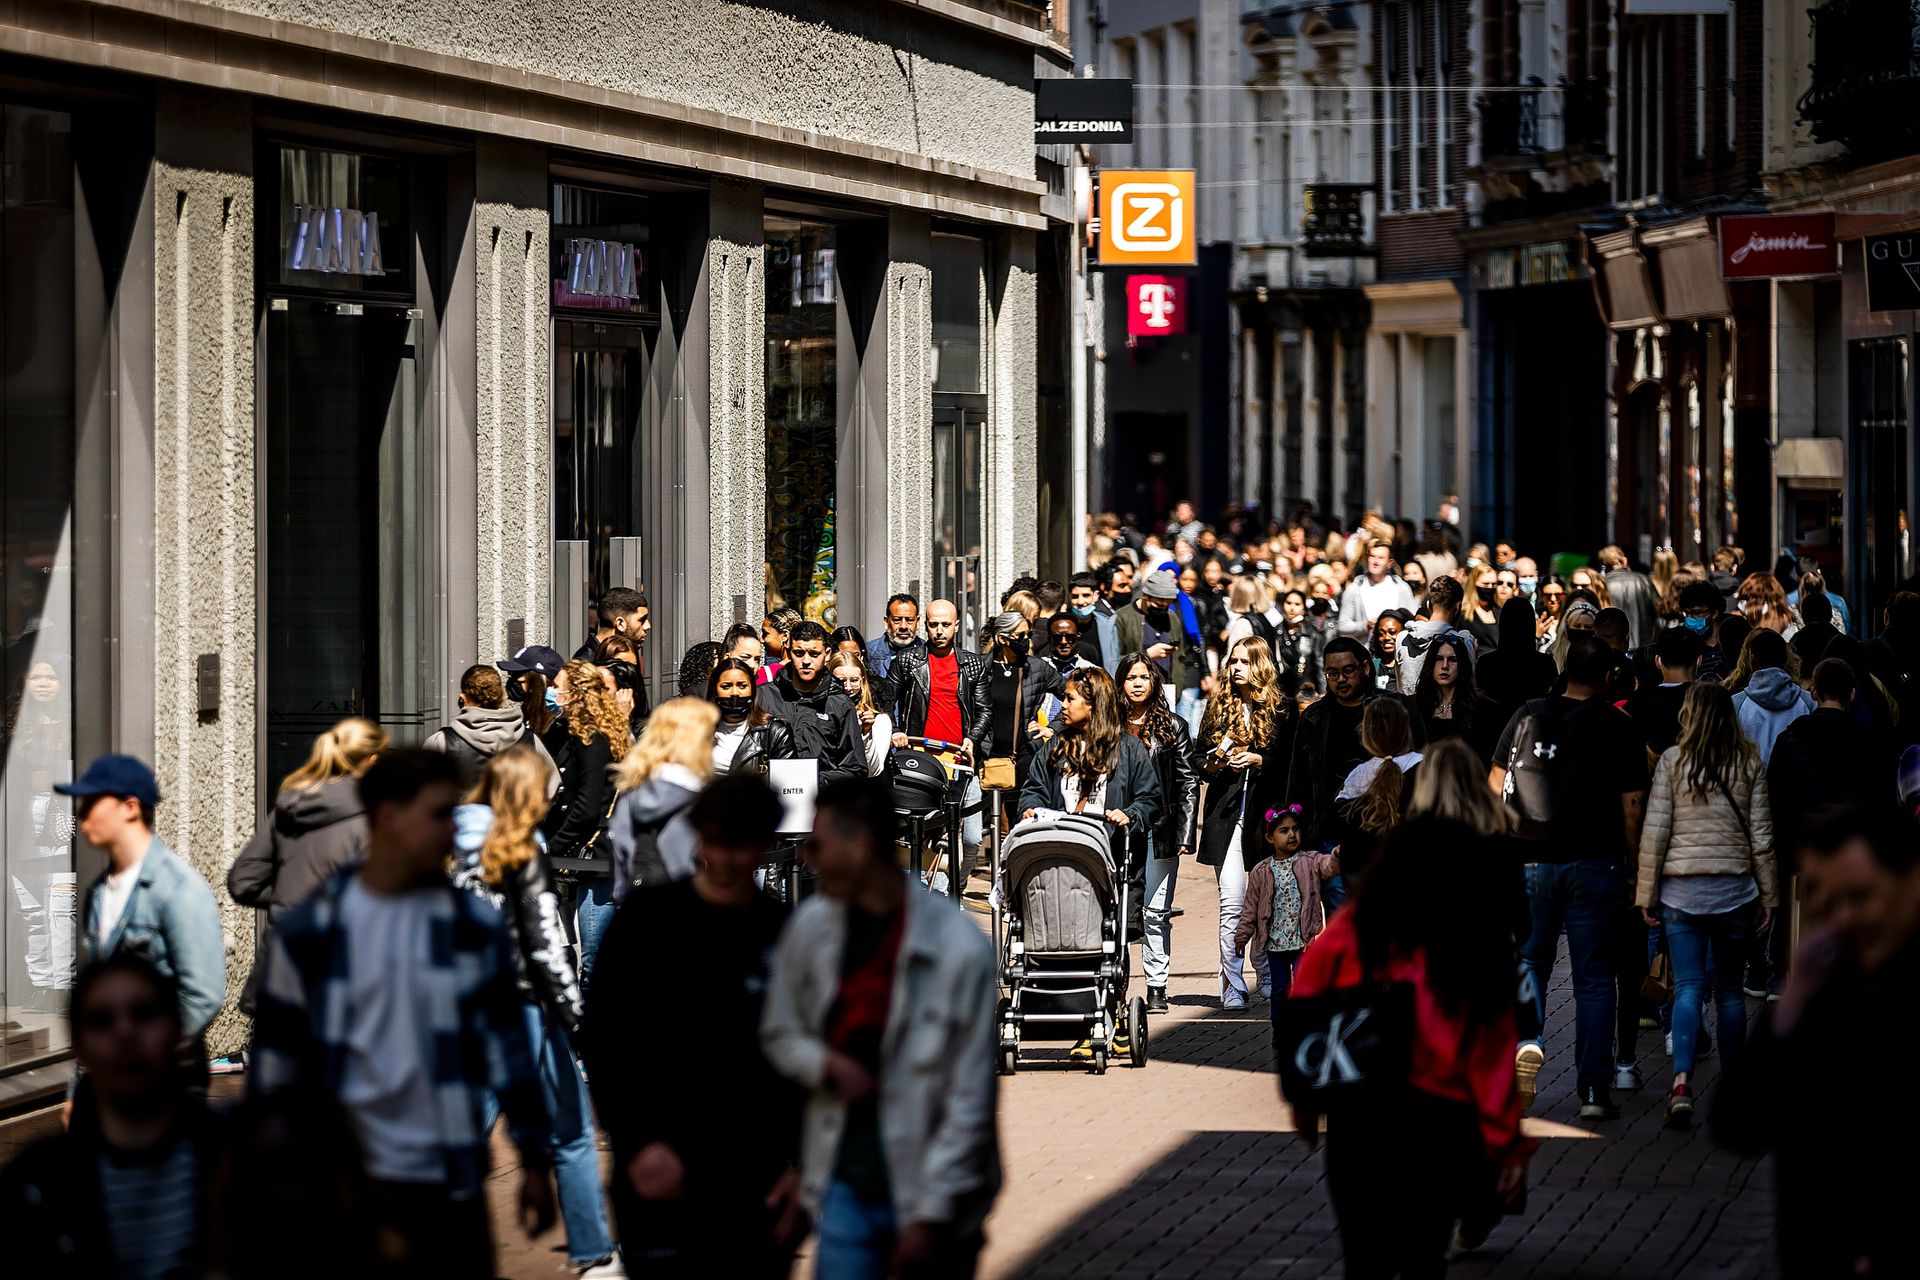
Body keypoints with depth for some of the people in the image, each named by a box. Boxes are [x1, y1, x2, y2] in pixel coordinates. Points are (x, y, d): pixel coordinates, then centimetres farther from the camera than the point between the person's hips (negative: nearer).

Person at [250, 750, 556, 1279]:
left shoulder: (475, 926, 2)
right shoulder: (307, 933, -3)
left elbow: (509, 1045, 5)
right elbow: (276, 1062, 3)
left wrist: (534, 1158, 3)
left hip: (450, 1182, 1)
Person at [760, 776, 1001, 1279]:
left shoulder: (961, 949, -14)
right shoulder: (811, 927, -1)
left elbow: (970, 1100, -12)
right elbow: (779, 1034, 15)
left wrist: (932, 1216, -12)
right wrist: (826, 1063, -9)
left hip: (931, 1202, -3)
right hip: (847, 1186, 3)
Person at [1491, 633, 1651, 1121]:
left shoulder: (1528, 716, 1)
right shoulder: (1617, 727, -6)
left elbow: (1495, 784, 6)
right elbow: (1633, 805, -7)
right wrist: (1633, 862, 3)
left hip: (1530, 861, 2)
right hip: (1596, 867, -2)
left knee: (1528, 963, 17)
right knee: (1594, 979, 4)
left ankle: (1526, 1038, -9)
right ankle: (1594, 1089, 2)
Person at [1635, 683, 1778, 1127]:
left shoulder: (1672, 761, -3)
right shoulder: (1749, 763, 2)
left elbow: (1655, 831, -3)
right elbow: (1761, 835, 3)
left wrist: (1646, 893, 4)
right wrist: (1768, 896, 10)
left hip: (1681, 888, -1)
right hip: (1734, 889, 1)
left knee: (1688, 987, -2)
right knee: (1729, 988, 12)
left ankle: (1682, 1081, -20)